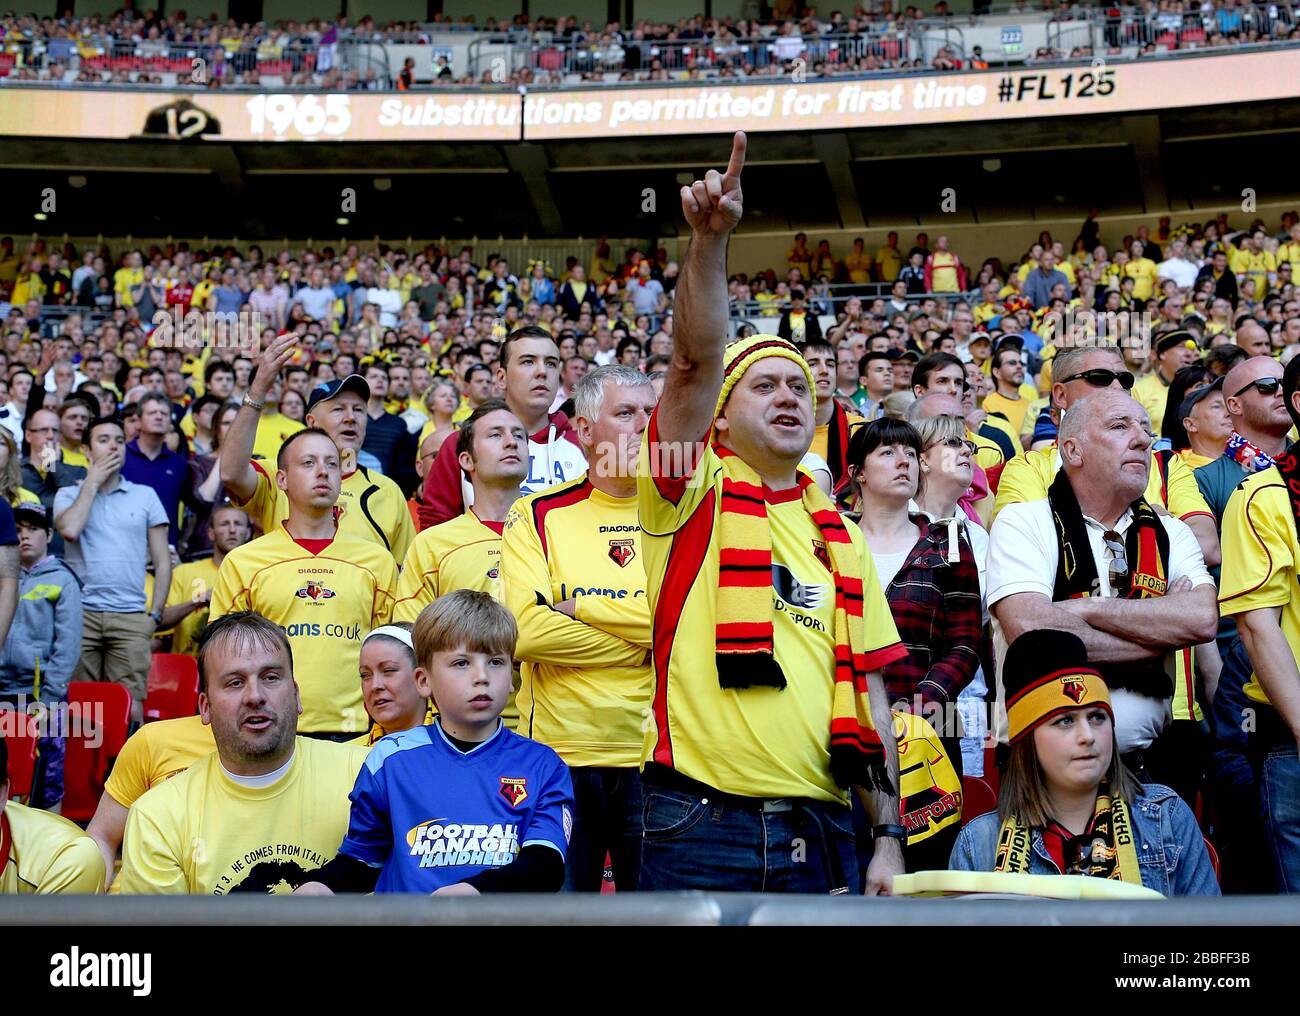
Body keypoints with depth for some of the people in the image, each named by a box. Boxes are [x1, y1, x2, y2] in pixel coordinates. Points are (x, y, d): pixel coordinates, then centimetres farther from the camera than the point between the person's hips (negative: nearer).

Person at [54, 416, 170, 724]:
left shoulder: (145, 496, 14)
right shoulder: (68, 495, 12)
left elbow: (162, 562, 12)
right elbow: (70, 530, -12)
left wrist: (155, 615, 3)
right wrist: (93, 481, -2)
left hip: (130, 618, 0)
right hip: (80, 616, 0)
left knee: (131, 708, -8)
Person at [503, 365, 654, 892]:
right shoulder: (538, 516, 2)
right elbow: (526, 630, -12)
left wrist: (582, 607, -11)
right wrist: (647, 642, -8)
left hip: (656, 753, 1)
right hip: (561, 753, -1)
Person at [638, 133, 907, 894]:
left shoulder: (840, 537, 14)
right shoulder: (695, 495, 3)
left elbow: (868, 689, 12)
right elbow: (695, 364, -14)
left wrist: (889, 838, 5)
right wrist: (710, 238, -26)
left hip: (820, 831, 4)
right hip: (698, 829, -4)